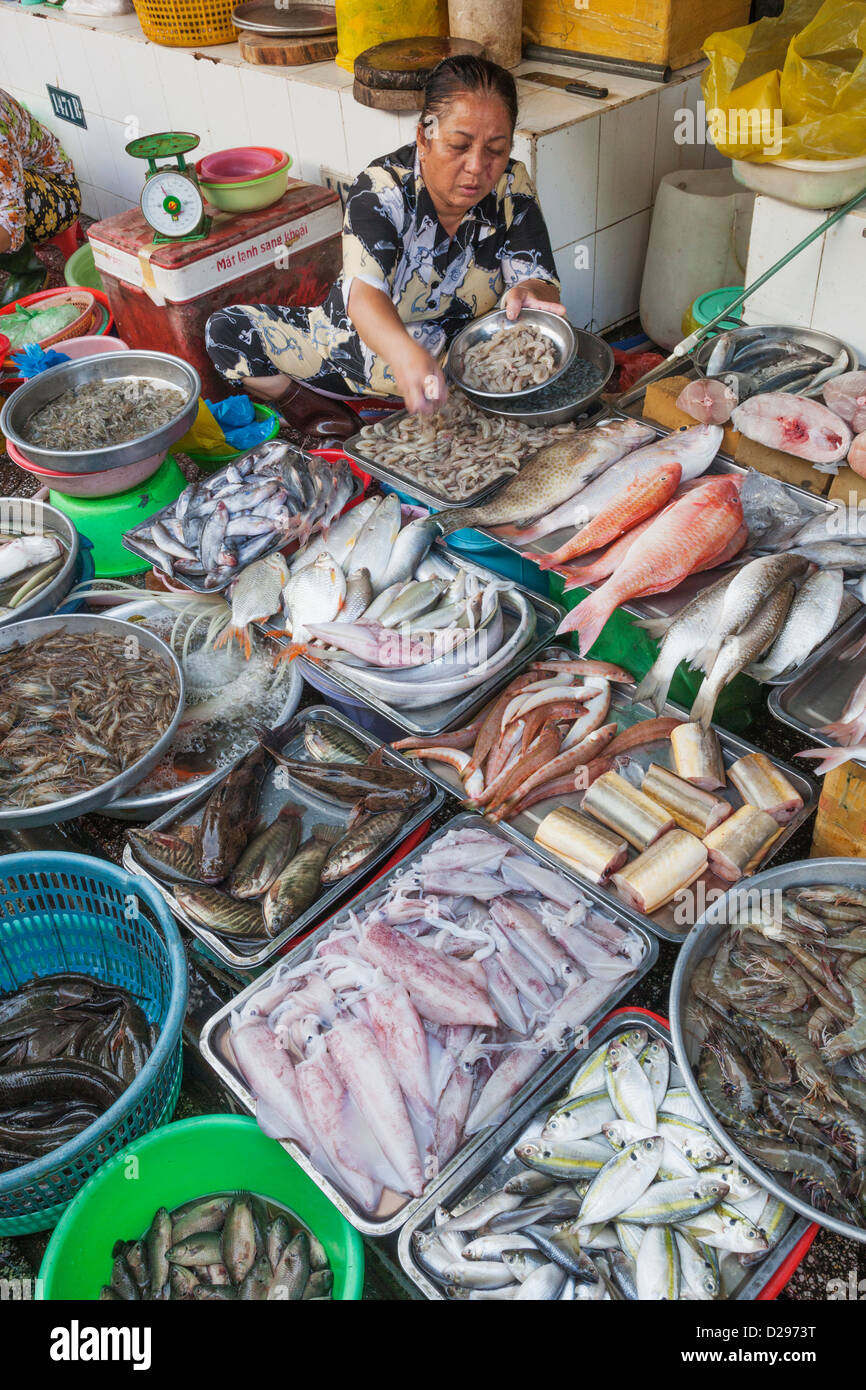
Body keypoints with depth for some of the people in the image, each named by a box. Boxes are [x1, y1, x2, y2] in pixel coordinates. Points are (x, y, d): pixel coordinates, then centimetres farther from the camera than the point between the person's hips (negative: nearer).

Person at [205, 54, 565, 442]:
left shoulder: (512, 187, -12)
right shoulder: (382, 188, -23)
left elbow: (541, 282, -17)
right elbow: (363, 292, -40)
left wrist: (528, 294, -45)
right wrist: (406, 355, -63)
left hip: (457, 365, 2)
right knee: (225, 329, -17)